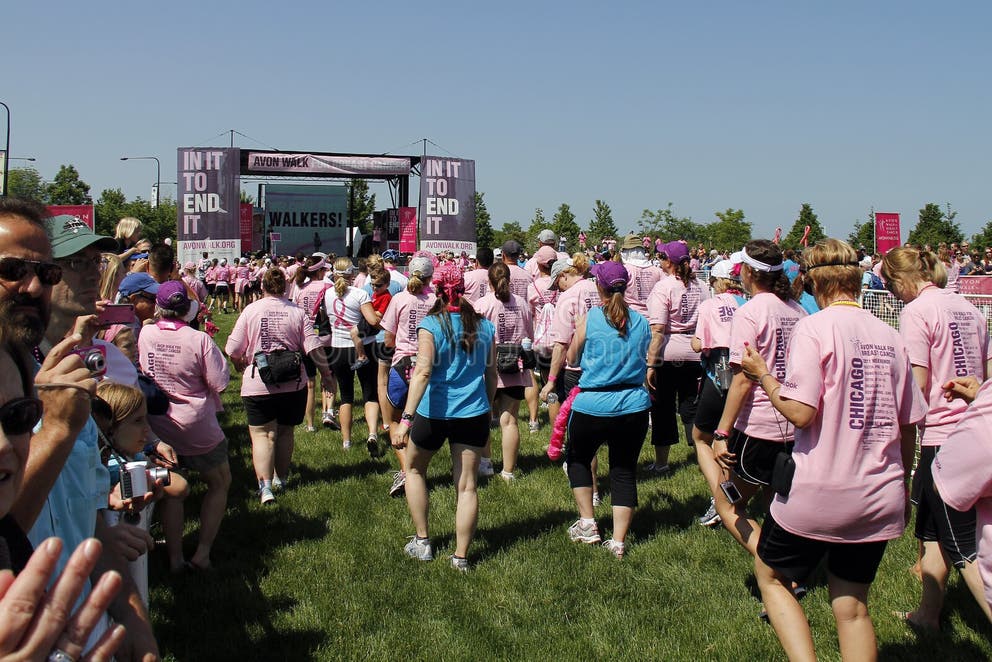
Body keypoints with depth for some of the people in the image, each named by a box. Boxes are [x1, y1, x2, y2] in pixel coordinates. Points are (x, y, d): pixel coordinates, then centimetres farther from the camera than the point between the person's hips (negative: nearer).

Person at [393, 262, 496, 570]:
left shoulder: (431, 324, -11)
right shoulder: (484, 326, 2)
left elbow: (423, 371, -21)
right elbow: (491, 374, 9)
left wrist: (406, 418, -24)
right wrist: (487, 409, 23)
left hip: (434, 412, -3)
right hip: (474, 414, 3)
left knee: (414, 469, 22)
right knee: (467, 485, 9)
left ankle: (422, 542, 24)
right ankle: (461, 556, 14)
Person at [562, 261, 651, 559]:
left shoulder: (589, 318, -8)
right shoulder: (641, 322, 2)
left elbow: (573, 359, 4)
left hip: (593, 405, -2)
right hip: (633, 405, 3)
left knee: (577, 458, 22)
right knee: (624, 470, 11)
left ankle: (587, 523, 21)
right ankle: (618, 542, 12)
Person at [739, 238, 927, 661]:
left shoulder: (814, 328, -11)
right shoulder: (889, 336, 6)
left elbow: (800, 412, -20)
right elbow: (909, 424, 11)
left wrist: (763, 376, -3)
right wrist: (902, 483, 25)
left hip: (818, 492, -5)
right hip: (879, 499, 6)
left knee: (771, 576, 16)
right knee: (852, 607, 17)